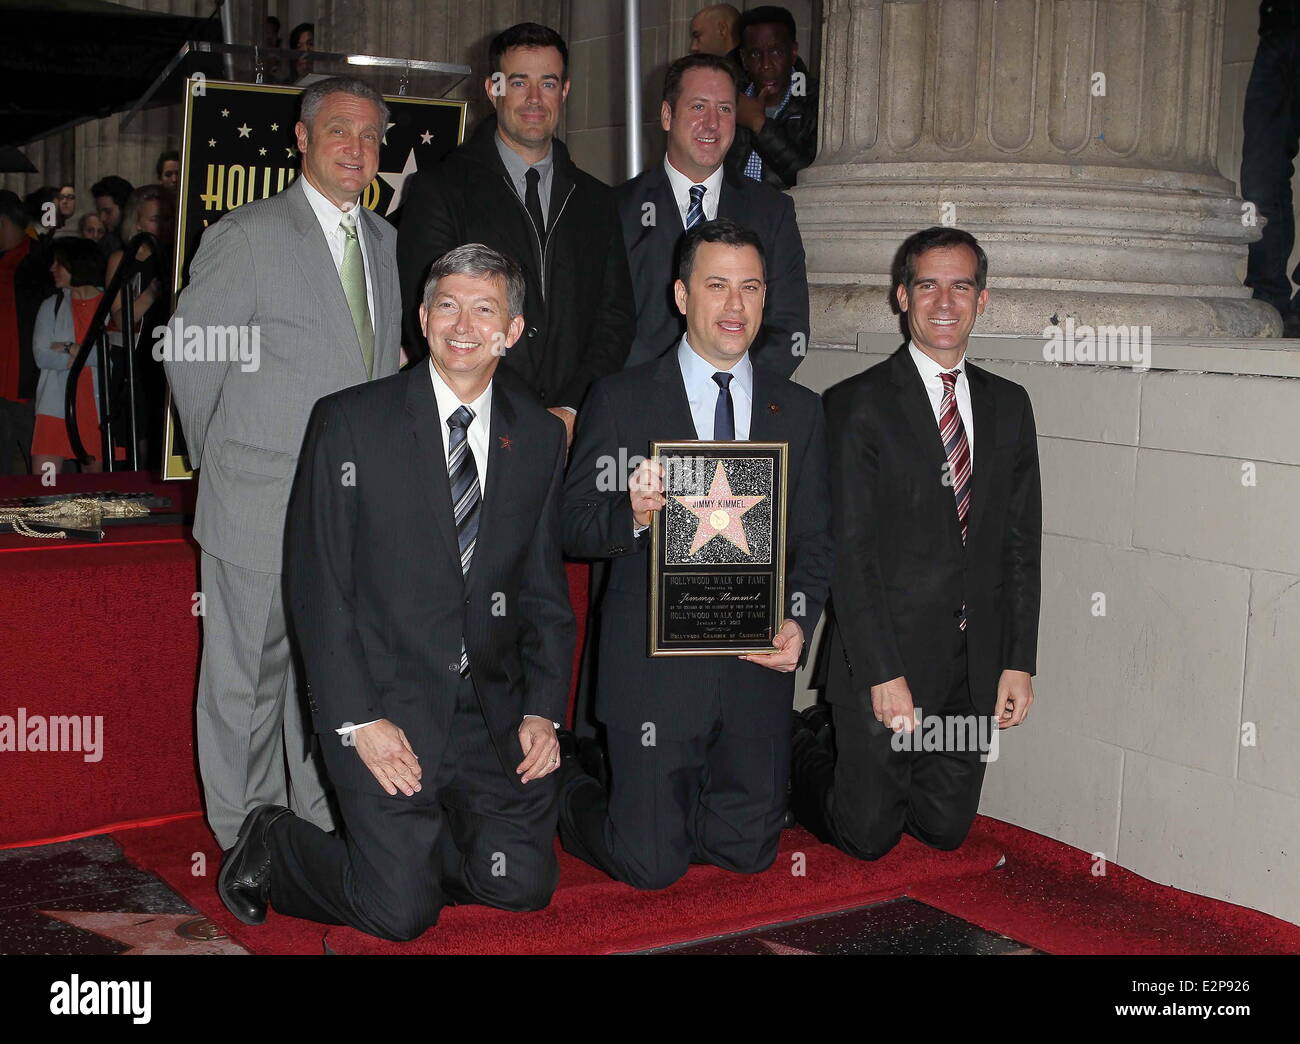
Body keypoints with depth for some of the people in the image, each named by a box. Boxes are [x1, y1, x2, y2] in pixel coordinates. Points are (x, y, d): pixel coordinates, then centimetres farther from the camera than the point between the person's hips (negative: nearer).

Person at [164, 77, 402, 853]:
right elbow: (187, 357, -5)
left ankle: (323, 832, 28)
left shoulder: (385, 241, 12)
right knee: (248, 677, 5)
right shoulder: (246, 237, -8)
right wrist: (225, 464, 2)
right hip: (261, 509, -5)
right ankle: (247, 847, 20)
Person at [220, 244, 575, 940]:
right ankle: (273, 846, 17)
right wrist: (357, 721, -14)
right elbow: (315, 586, -7)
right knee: (401, 911, -10)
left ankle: (405, 846, 21)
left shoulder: (541, 438, 7)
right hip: (382, 700, -4)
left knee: (524, 884, -6)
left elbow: (544, 591, 11)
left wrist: (543, 710, 0)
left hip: (491, 707, 4)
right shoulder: (349, 422, -5)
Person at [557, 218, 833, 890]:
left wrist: (798, 621, -8)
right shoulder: (620, 400, -1)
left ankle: (673, 797, 38)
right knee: (650, 866, -1)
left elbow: (814, 540, 10)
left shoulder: (799, 412, 9)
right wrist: (633, 515, -24)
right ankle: (570, 792, 29)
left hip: (756, 670, 4)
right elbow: (572, 527, -3)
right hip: (655, 670, -3)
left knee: (747, 852, 8)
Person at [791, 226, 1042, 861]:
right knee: (868, 836, 4)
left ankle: (860, 771, 39)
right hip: (884, 657, -5)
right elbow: (849, 551, -12)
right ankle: (797, 758, 31)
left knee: (945, 829, 13)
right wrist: (882, 673, -17)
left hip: (976, 664, 5)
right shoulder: (859, 405, -8)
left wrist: (1019, 662, 2)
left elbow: (1021, 543, 9)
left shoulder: (1008, 405, 9)